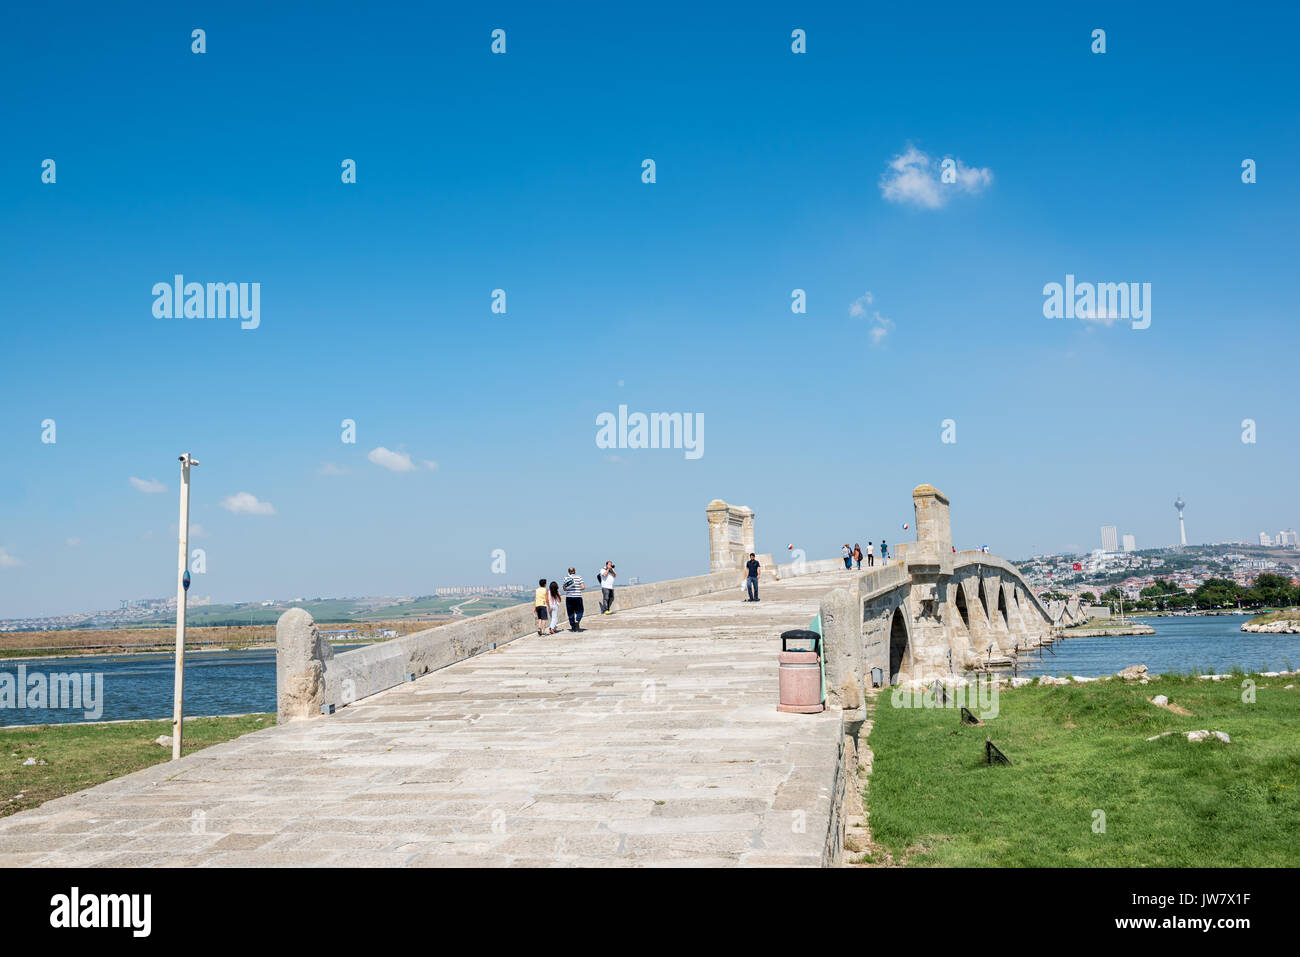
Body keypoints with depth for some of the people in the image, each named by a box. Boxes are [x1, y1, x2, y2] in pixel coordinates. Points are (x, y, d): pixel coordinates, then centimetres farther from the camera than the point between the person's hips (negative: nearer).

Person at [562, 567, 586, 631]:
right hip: (578, 597, -1)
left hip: (569, 597, 1)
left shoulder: (566, 578, 1)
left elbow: (564, 588, 3)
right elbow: (583, 587, -6)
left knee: (571, 613, 10)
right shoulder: (579, 577, -1)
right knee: (579, 611, 12)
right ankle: (577, 621, -15)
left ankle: (573, 627, 10)